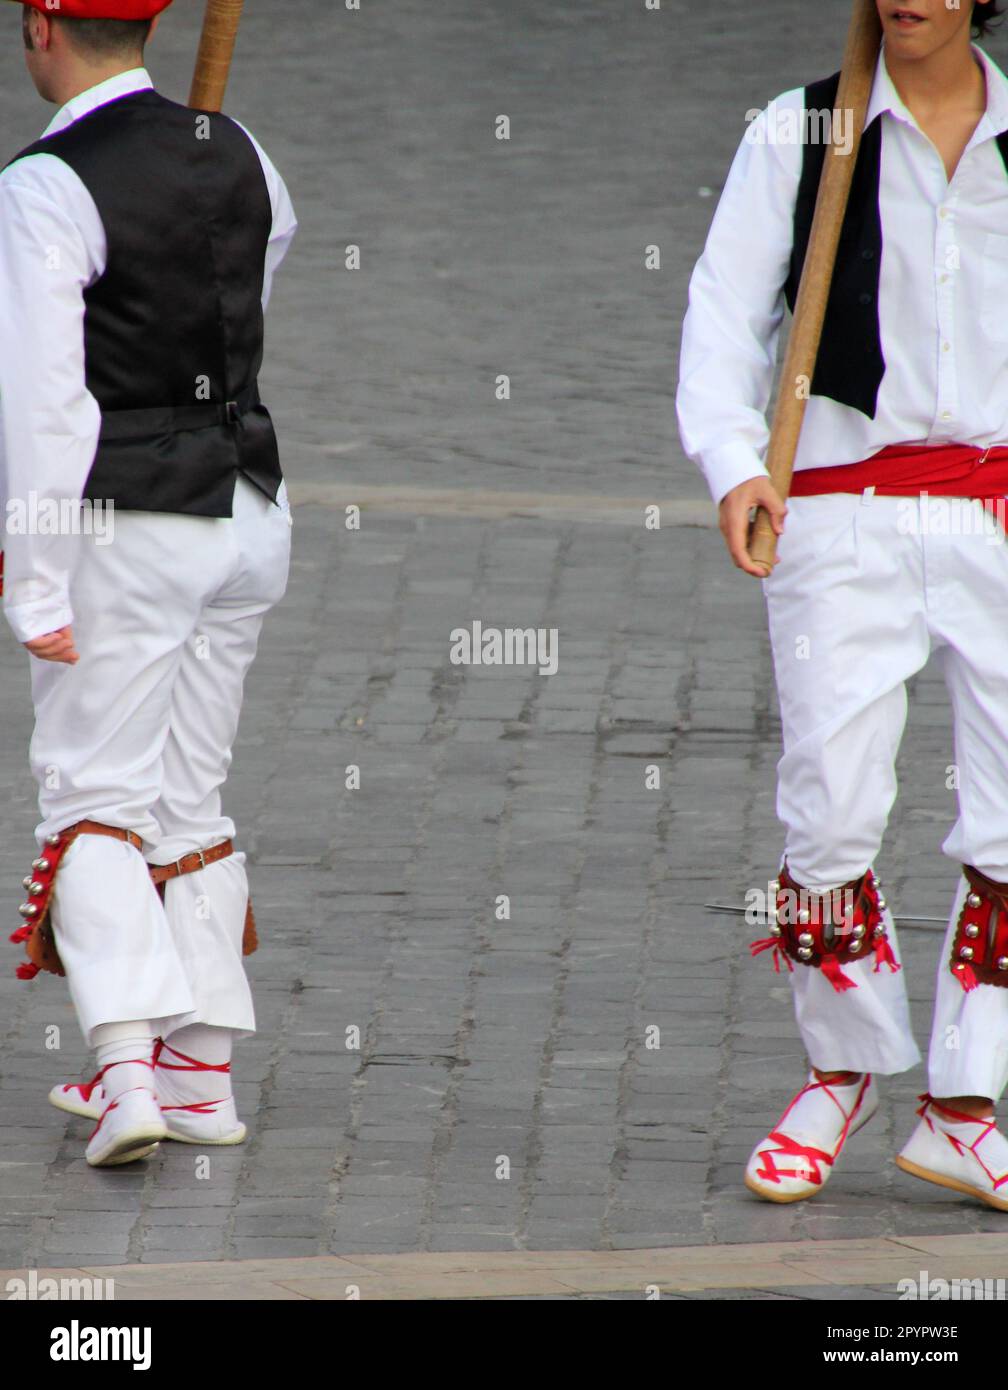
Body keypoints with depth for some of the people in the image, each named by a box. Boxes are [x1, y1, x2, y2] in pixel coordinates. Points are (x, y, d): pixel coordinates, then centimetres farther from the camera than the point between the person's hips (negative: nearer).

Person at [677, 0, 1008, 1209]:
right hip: (844, 508, -1)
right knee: (830, 804, -5)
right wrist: (732, 463, -16)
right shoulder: (797, 136, 3)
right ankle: (846, 1066, 18)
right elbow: (724, 314, -1)